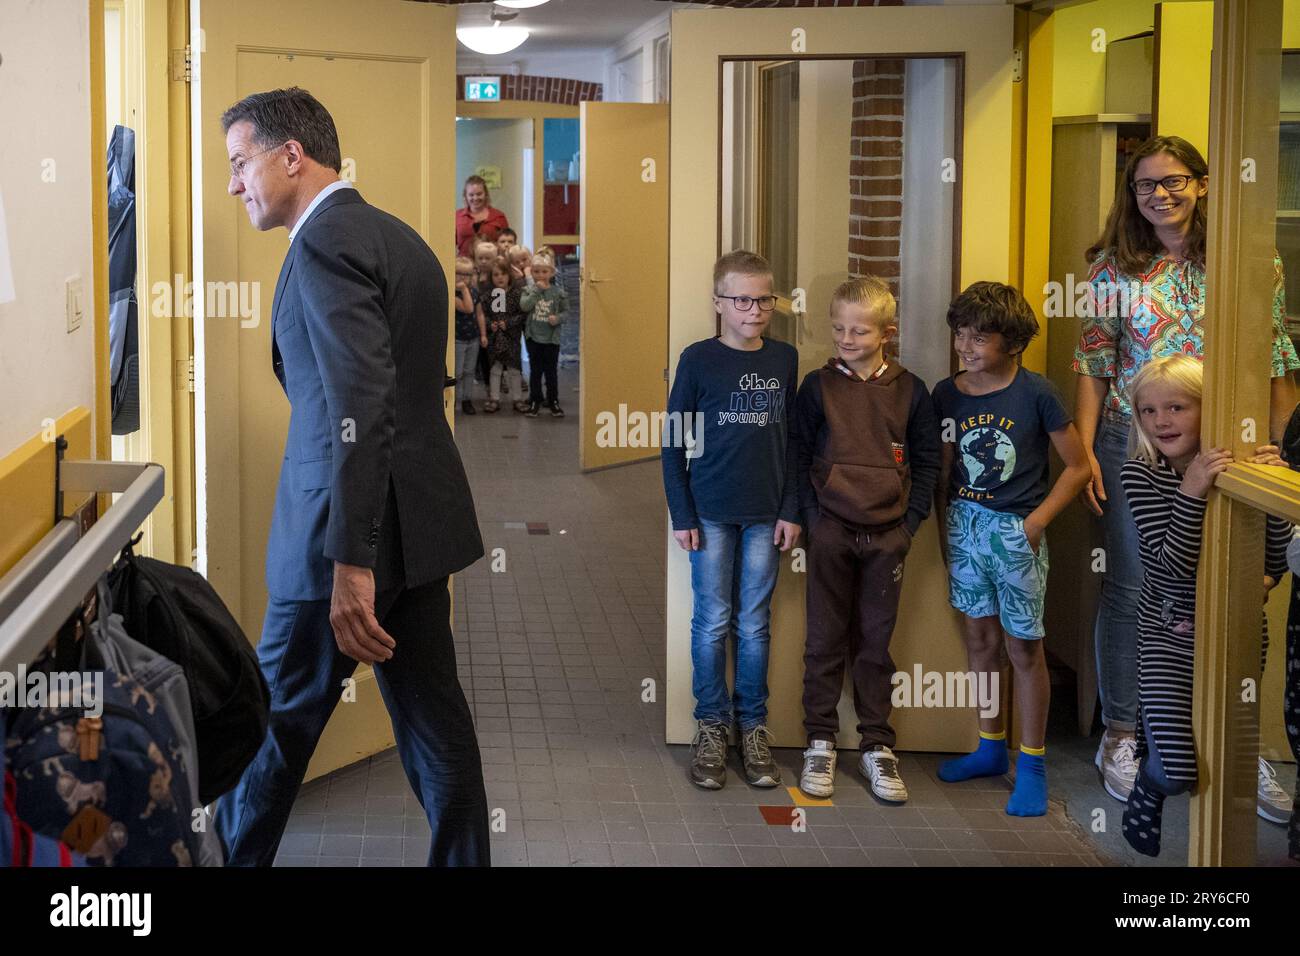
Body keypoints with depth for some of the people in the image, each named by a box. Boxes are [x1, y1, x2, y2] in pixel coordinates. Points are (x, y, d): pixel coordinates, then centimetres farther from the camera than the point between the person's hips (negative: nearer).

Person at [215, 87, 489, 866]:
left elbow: (359, 409, -23)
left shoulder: (325, 241, -14)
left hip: (362, 523, -9)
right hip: (420, 517, 9)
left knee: (281, 719, 8)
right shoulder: (399, 237, 15)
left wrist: (349, 564, -26)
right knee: (432, 714, 11)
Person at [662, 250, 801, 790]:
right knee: (712, 622, 4)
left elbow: (792, 440, 8)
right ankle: (711, 725, 15)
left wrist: (791, 511, 3)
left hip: (765, 515, 2)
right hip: (711, 513, -2)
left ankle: (753, 726, 18)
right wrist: (681, 516, -5)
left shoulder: (784, 360, 4)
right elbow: (674, 441, -2)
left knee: (754, 624, 8)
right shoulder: (698, 359, -5)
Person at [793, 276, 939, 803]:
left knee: (875, 642, 7)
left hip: (887, 534, 0)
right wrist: (812, 517, -6)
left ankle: (876, 746, 16)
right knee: (825, 641, 5)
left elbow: (926, 462, 6)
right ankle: (820, 743, 15)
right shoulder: (818, 385, 0)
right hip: (831, 531, 0)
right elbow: (799, 457, 3)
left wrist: (910, 523, -1)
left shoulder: (909, 390, 2)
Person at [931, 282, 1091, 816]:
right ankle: (991, 748, 28)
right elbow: (943, 474, 8)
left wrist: (1036, 521, -11)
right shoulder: (947, 395, 0)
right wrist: (945, 535, 8)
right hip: (965, 526, 4)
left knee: (1024, 648, 3)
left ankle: (1032, 765, 14)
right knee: (979, 638, 13)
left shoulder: (1035, 393, -11)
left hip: (1015, 531, -4)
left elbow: (1079, 467, -6)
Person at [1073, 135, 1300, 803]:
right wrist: (1084, 450, -5)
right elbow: (1093, 365, 2)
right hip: (1131, 445, 0)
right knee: (1130, 591, 6)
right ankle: (1120, 734, 19)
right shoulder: (1115, 269, 1)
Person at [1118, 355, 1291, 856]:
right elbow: (1175, 561, -20)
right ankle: (1146, 787, 22)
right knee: (1175, 770, -14)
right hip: (1170, 634, -3)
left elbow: (1276, 563, -8)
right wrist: (1191, 492, -33)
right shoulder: (1140, 475, -10)